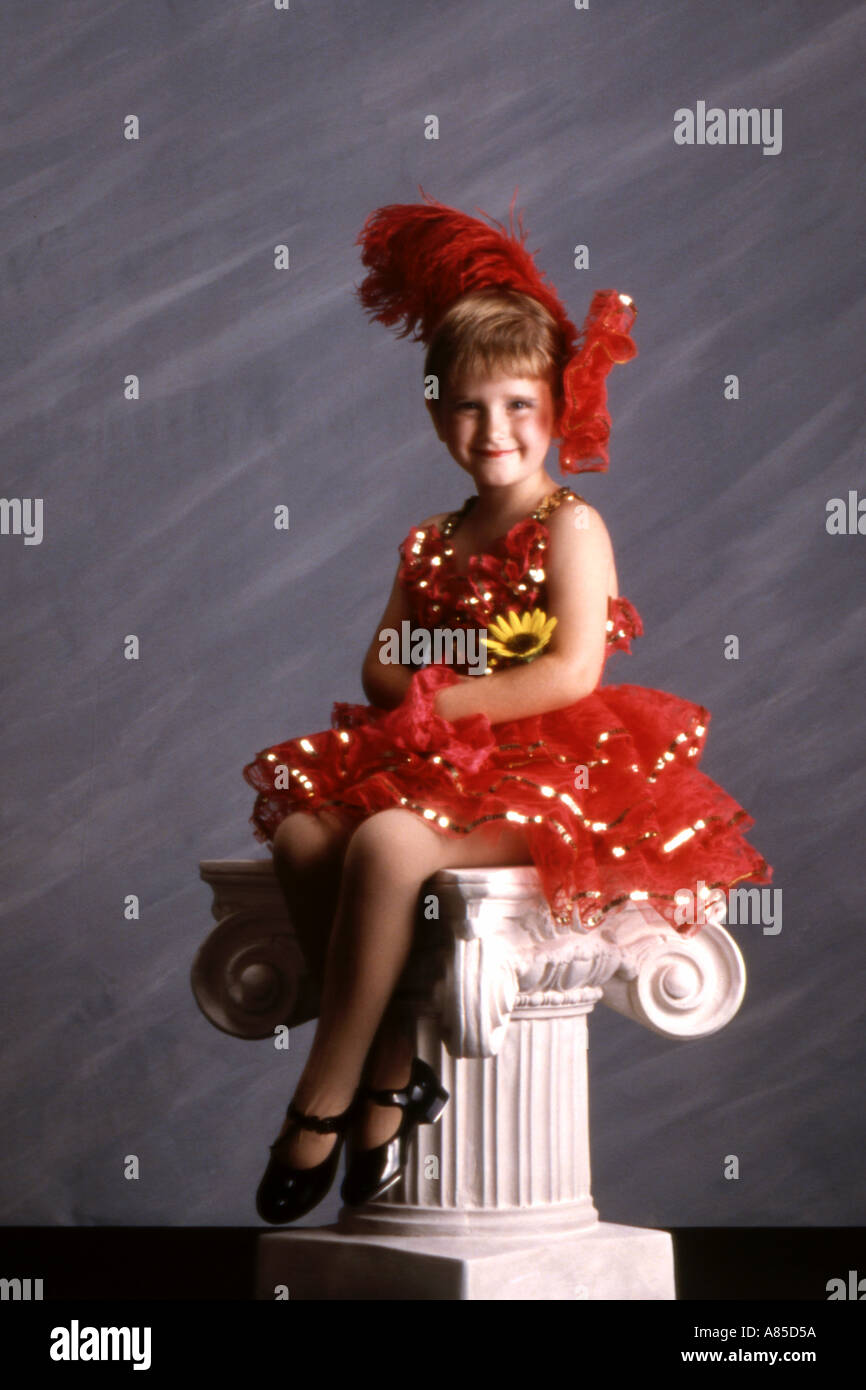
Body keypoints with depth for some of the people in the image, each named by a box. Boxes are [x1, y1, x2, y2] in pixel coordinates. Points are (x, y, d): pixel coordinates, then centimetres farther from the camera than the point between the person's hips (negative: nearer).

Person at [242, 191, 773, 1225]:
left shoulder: (570, 528, -4)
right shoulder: (432, 543, 16)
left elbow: (574, 672, -16)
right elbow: (382, 665, 14)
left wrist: (445, 700, -12)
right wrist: (422, 695, -10)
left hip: (549, 774, -7)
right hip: (429, 769, 7)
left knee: (388, 842, -33)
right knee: (301, 831, -21)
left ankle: (321, 1102, -19)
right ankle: (393, 1065, -15)